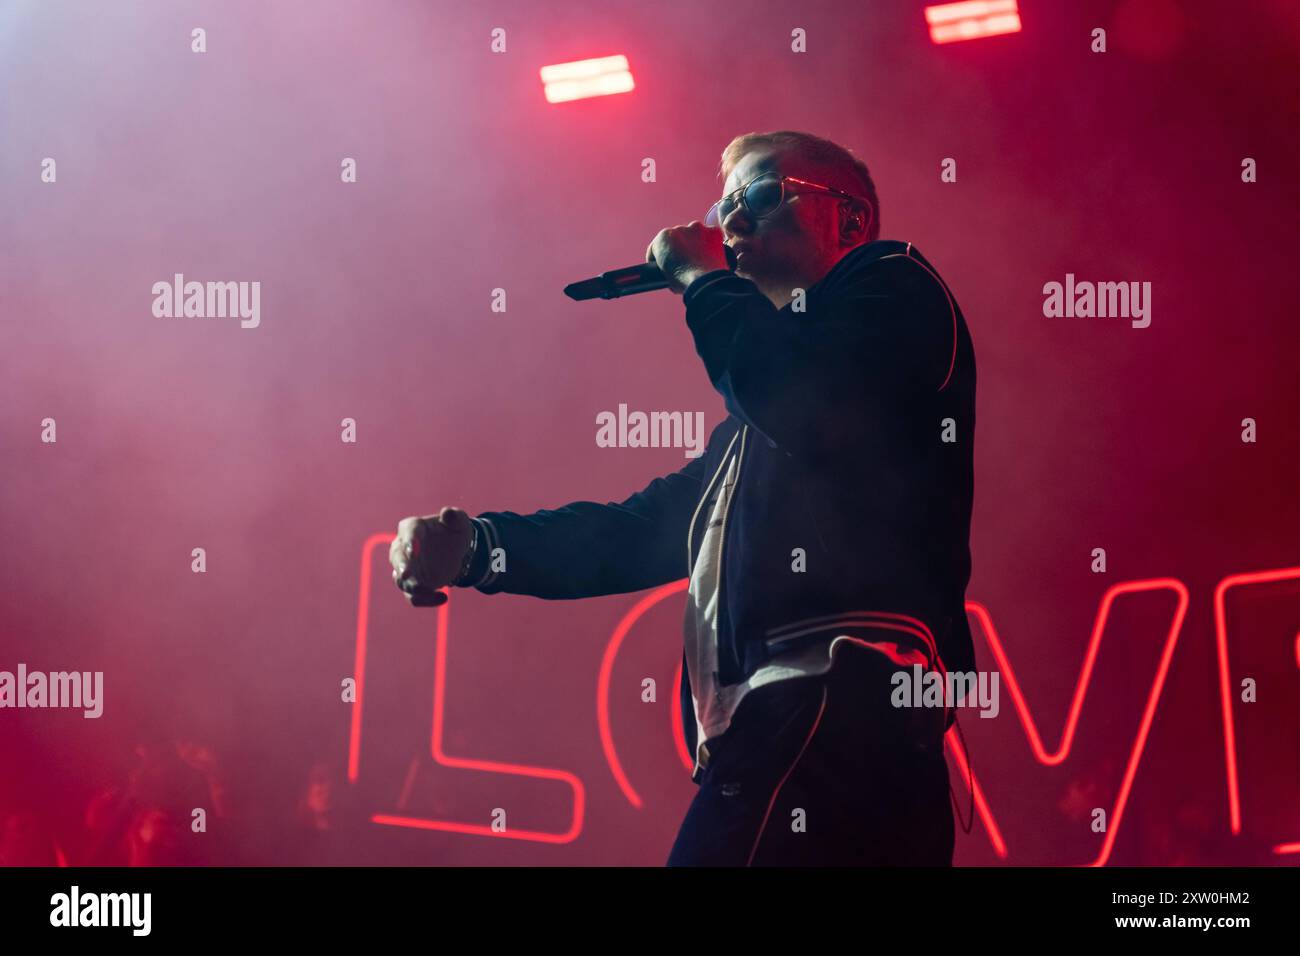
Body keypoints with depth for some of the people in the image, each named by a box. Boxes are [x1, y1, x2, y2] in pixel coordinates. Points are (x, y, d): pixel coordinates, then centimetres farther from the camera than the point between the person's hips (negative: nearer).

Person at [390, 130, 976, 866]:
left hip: (839, 707, -9)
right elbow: (647, 529, 29)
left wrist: (700, 276, 3)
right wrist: (477, 545, 14)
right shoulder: (766, 399, 30)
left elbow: (794, 397, -15)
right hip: (790, 723, 9)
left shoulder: (895, 290, 6)